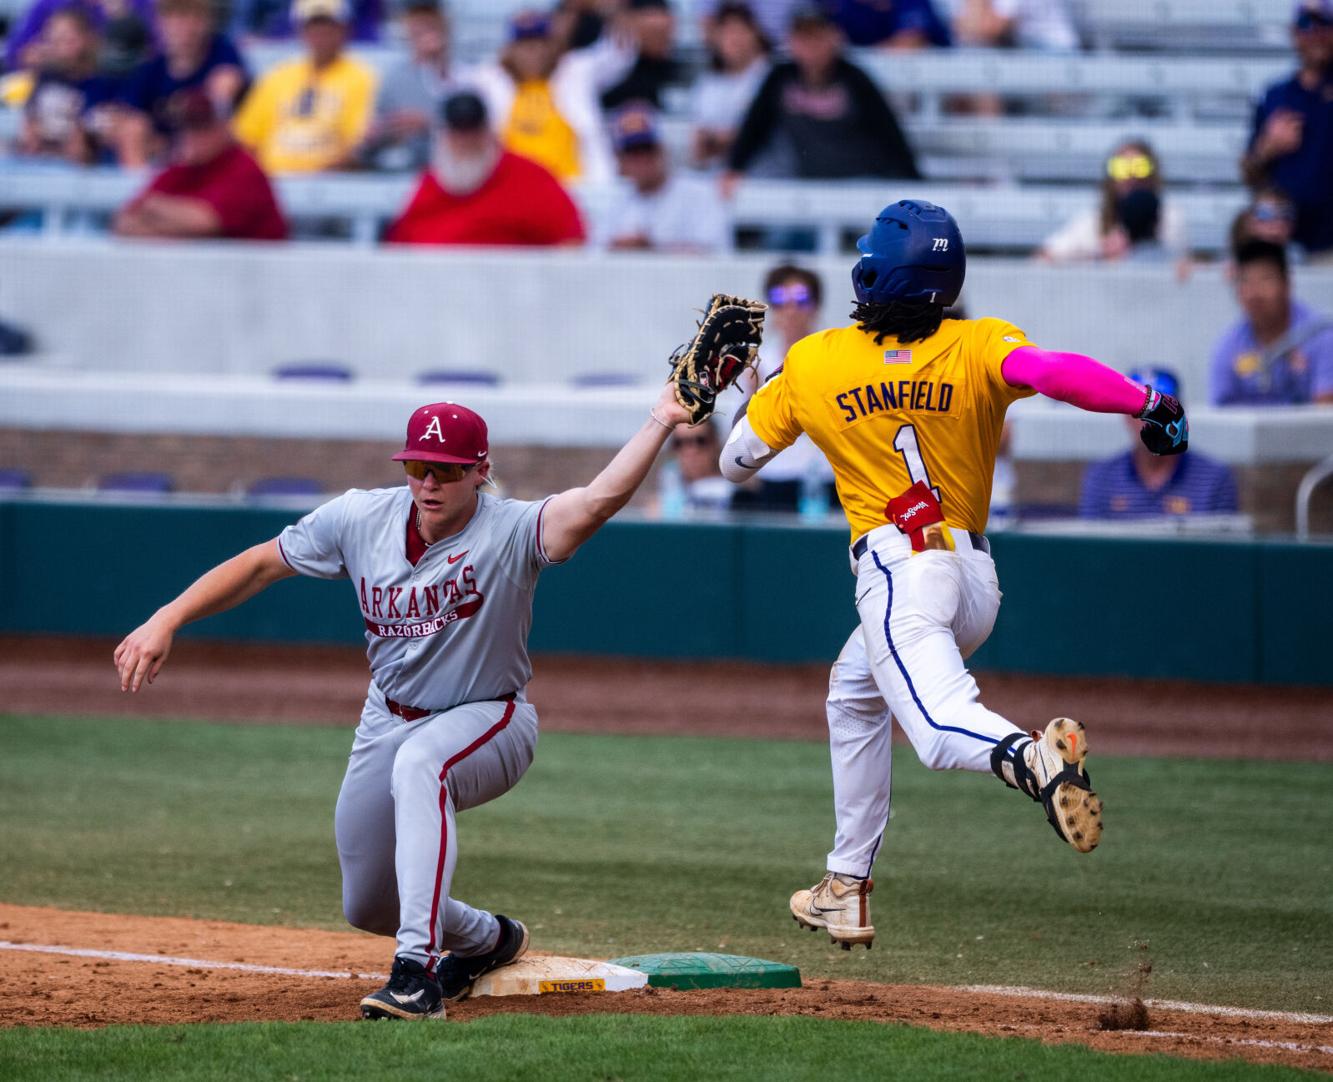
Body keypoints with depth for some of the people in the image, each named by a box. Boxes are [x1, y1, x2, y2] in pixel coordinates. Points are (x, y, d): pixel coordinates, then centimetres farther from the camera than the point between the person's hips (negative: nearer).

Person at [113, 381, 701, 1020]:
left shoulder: (509, 532, -24)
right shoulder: (362, 519, -12)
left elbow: (595, 504, -43)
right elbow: (259, 564, -3)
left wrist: (662, 420, -53)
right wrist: (166, 621, -12)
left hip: (489, 722, -6)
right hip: (388, 723, 6)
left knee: (419, 763, -42)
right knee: (367, 908, 12)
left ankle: (418, 972, -44)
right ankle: (486, 940, 47)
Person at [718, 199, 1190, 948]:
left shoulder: (810, 366, 2)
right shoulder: (978, 349, 0)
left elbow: (738, 462, 14)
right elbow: (1051, 372, -22)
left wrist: (752, 391, 33)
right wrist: (1151, 403, -17)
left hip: (896, 570, -5)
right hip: (977, 578, 5)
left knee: (942, 730, -24)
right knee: (855, 695, 29)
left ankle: (1031, 757, -60)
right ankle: (847, 889, 31)